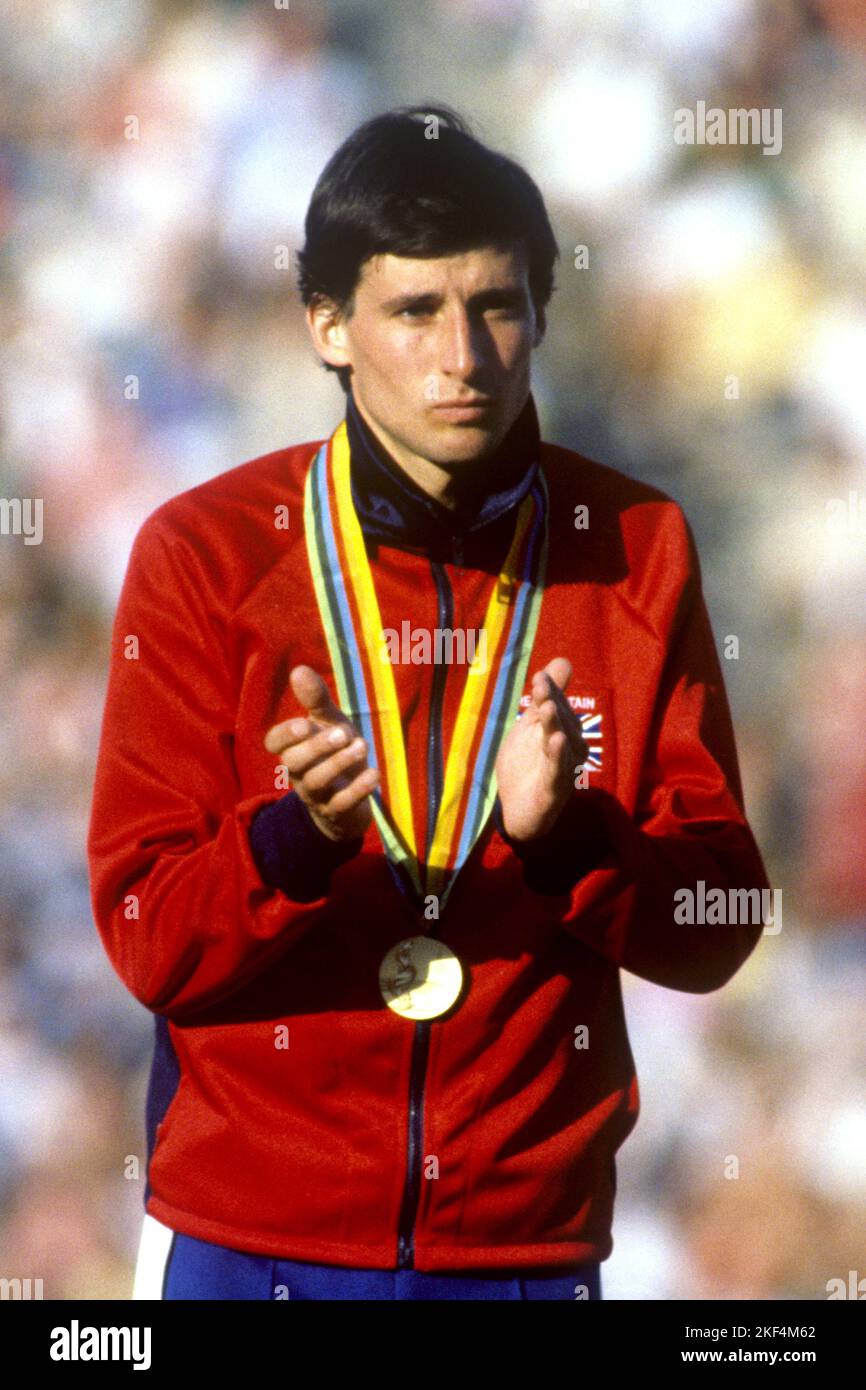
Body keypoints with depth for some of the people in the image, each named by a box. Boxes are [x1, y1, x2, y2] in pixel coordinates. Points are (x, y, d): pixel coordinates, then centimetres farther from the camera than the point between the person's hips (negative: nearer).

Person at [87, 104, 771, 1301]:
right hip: (251, 1240, -1)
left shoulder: (635, 551, 1)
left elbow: (715, 927, -1)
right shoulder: (204, 554, -4)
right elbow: (150, 942, -7)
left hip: (532, 1239, 1)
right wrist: (297, 839, -25)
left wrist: (564, 833, -19)